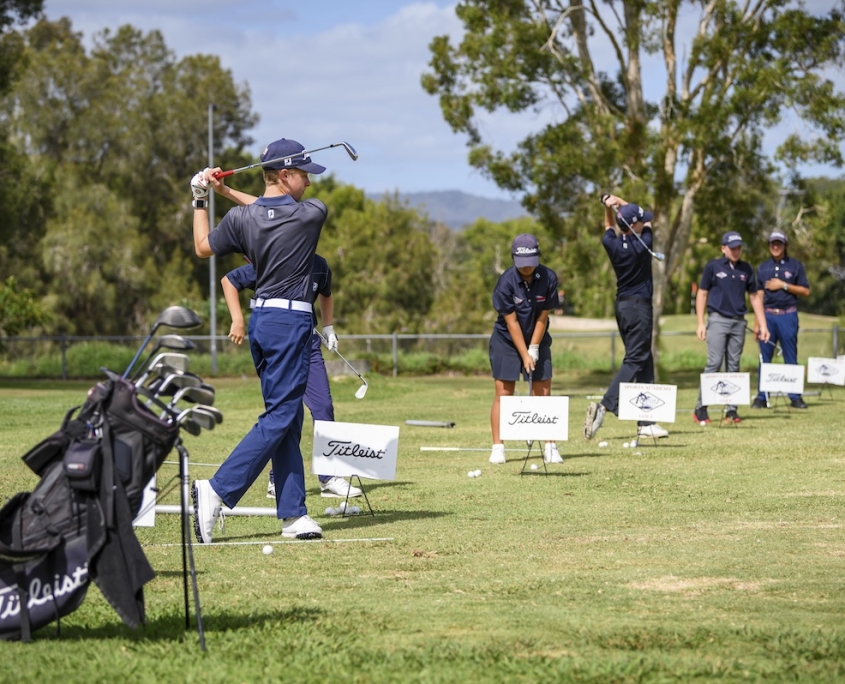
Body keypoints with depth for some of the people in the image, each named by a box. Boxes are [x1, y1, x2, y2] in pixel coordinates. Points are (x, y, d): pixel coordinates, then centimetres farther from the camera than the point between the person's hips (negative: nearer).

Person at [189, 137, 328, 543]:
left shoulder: (241, 218, 1)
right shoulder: (310, 214, -9)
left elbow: (203, 248, 17)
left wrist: (201, 199, 24)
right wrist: (228, 193, 9)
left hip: (260, 320, 7)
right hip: (291, 322, -7)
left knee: (287, 419, 11)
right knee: (278, 418, -6)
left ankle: (293, 513, 11)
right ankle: (217, 490, -18)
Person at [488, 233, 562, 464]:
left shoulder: (549, 278, -14)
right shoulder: (506, 282, -20)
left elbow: (542, 317, -8)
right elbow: (511, 321, -16)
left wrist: (534, 349, -10)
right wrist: (524, 355, -17)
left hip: (537, 341, 2)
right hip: (507, 341, -2)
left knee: (543, 394, -1)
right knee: (503, 393, -6)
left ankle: (550, 447, 3)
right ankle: (497, 447, -1)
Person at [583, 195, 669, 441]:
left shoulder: (612, 244, 0)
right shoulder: (642, 245, -13)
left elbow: (609, 226, 25)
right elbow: (649, 221, 5)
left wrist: (609, 205, 8)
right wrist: (618, 201, -1)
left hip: (621, 305, 7)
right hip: (639, 305, -7)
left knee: (644, 361, 10)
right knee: (635, 360, -9)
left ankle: (646, 422, 10)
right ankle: (604, 406, -25)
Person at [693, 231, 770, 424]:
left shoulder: (746, 269, 11)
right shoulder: (713, 266, 2)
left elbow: (754, 296, 15)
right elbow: (702, 293, 3)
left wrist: (762, 324, 11)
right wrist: (700, 323, -4)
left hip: (739, 322, 4)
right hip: (718, 320, -4)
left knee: (734, 366, 5)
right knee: (714, 363, -12)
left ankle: (731, 410, 7)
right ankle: (700, 408, -9)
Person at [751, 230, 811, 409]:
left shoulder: (795, 265, 6)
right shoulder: (763, 268, 12)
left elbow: (805, 291, 2)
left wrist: (783, 285, -9)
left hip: (788, 315, -2)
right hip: (768, 315, 2)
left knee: (791, 358, -1)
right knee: (764, 357, 1)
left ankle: (795, 397, 4)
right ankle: (761, 397, 4)